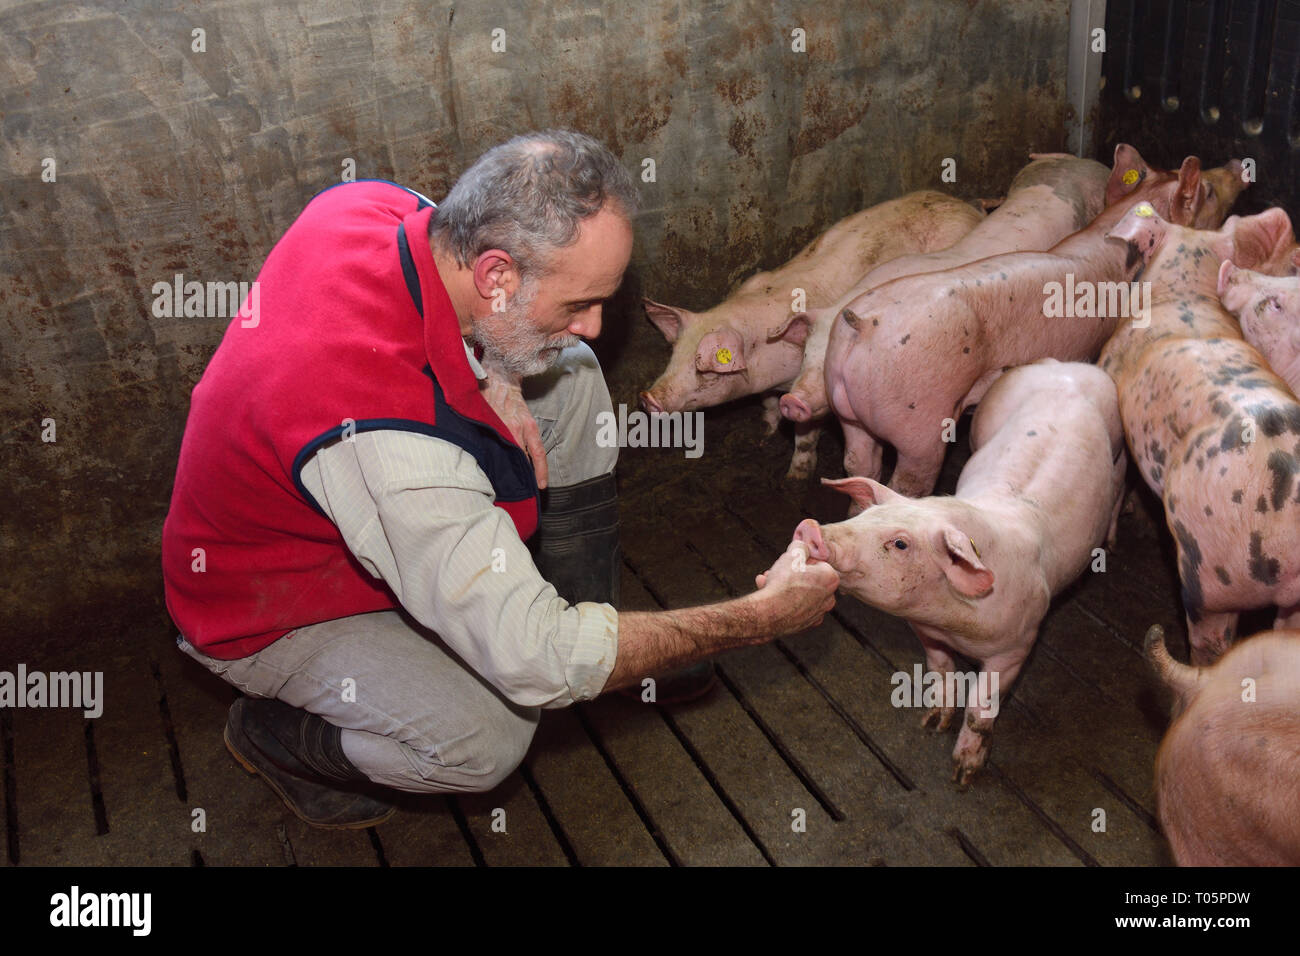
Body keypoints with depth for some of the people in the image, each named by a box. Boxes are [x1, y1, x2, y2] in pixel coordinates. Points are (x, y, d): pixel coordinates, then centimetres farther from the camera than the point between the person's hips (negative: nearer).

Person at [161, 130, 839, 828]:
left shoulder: (371, 202, -21)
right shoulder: (392, 439, -44)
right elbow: (536, 661, -37)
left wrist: (492, 382, -14)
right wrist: (759, 617, -30)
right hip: (267, 609, -7)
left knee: (571, 377, -4)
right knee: (489, 738, -26)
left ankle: (590, 613, 12)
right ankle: (272, 731, 3)